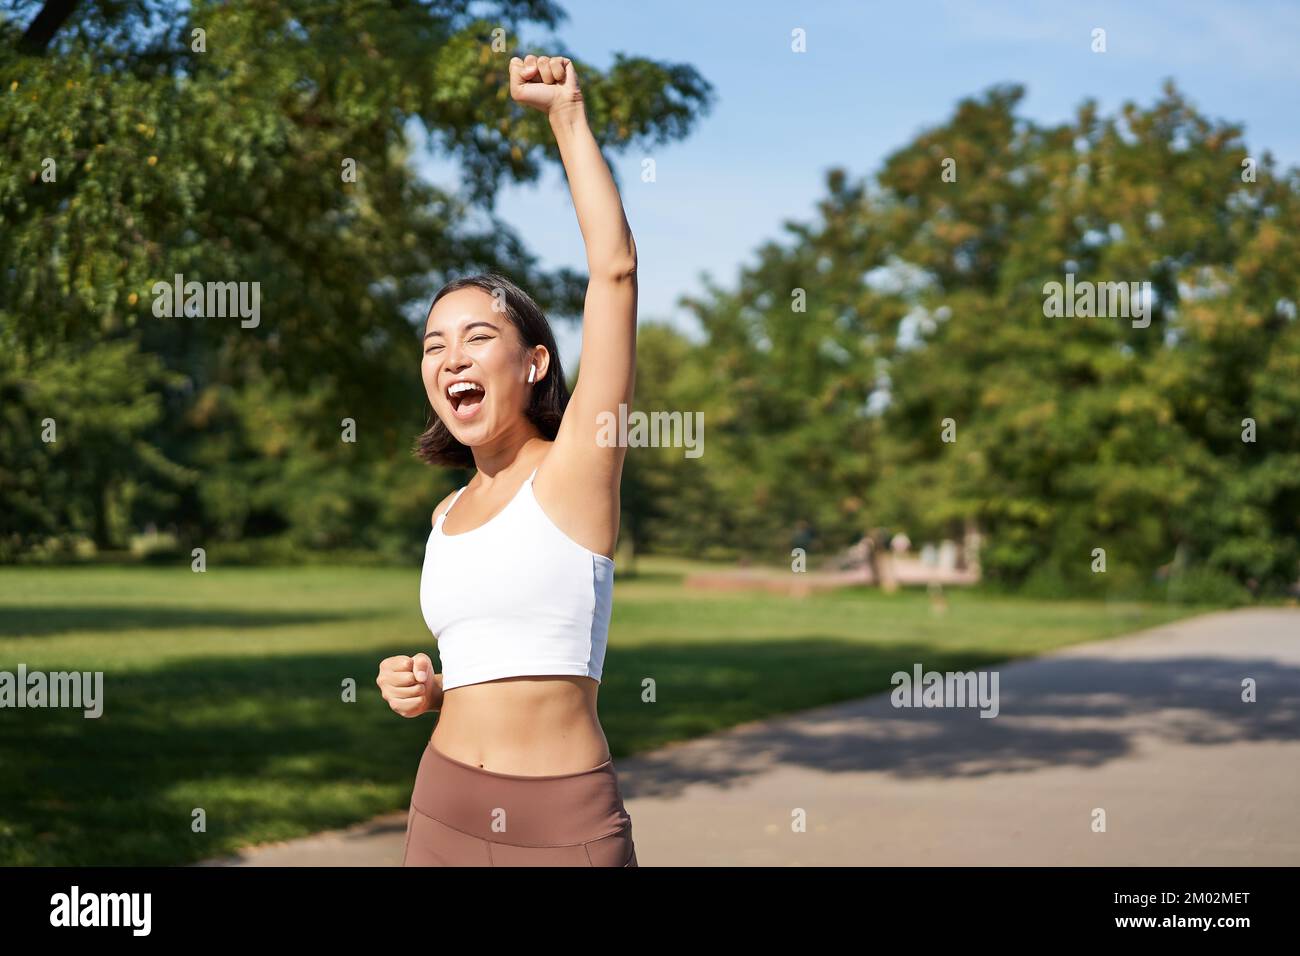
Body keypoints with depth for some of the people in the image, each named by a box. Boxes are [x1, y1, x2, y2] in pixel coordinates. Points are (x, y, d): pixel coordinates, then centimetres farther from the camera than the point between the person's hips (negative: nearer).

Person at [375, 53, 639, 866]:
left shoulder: (577, 465, -7)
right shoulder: (448, 514, 10)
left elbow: (615, 267, -15)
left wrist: (567, 113, -11)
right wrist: (425, 691, 2)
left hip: (564, 823, -6)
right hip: (446, 808, 6)